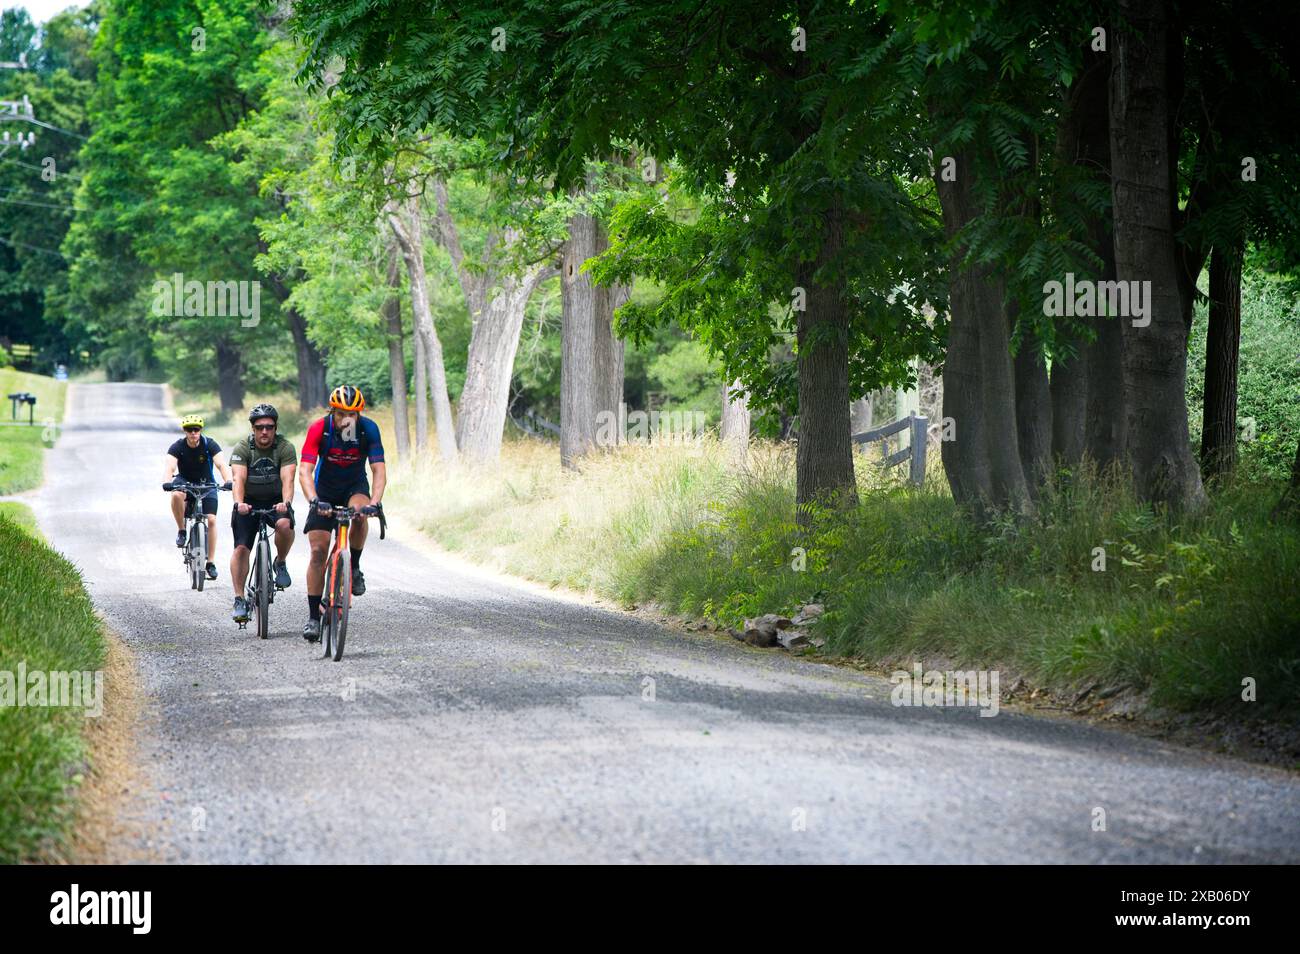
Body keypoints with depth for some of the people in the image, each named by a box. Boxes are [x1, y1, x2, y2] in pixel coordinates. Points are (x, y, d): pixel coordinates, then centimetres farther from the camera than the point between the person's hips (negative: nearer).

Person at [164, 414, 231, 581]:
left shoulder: (209, 445, -18)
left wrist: (228, 481, -49)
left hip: (207, 485, 0)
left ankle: (210, 562, -6)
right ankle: (181, 530, -14)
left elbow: (221, 464, -30)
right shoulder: (177, 447, -18)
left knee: (211, 520, -15)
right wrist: (167, 483, -53)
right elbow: (169, 467, -32)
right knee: (176, 495, -36)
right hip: (185, 483, 0)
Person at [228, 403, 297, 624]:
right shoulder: (242, 448, -14)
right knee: (241, 548, -14)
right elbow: (239, 479, -26)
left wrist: (286, 503, -46)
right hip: (249, 502, 0)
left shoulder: (285, 448, -14)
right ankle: (239, 600, -8)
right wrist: (239, 503, -45)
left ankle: (280, 563, -4)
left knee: (285, 524, -32)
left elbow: (287, 479, -26)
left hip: (276, 501, 0)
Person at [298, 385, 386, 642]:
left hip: (355, 487, 0)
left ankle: (354, 569, -9)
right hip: (325, 491, 0)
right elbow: (305, 471, -29)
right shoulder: (319, 429, -24)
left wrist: (374, 502, -41)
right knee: (318, 551, -10)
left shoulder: (369, 429, -21)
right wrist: (314, 501, -46)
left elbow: (379, 470, -24)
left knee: (360, 513, -35)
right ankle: (314, 618, -2)